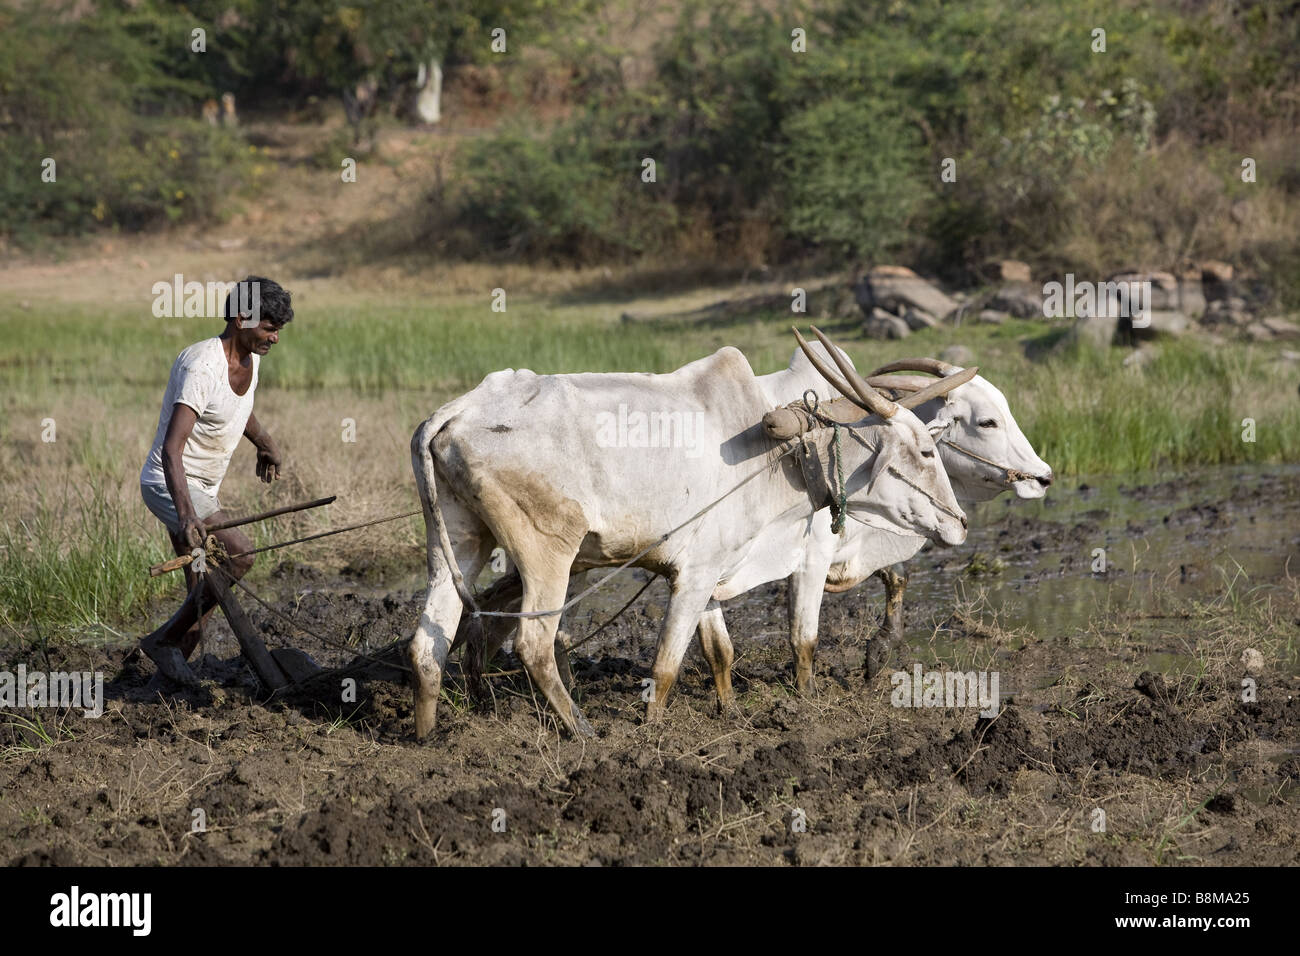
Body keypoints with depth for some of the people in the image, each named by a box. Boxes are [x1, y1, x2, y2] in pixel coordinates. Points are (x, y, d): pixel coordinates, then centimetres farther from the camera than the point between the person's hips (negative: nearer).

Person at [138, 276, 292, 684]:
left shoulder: (250, 359, 1)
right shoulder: (202, 367, -28)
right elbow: (172, 448, -37)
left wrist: (265, 445, 38)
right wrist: (186, 515, -47)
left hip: (202, 490, 9)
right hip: (170, 484, -9)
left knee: (204, 593, 7)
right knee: (238, 554, -24)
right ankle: (164, 640, -14)